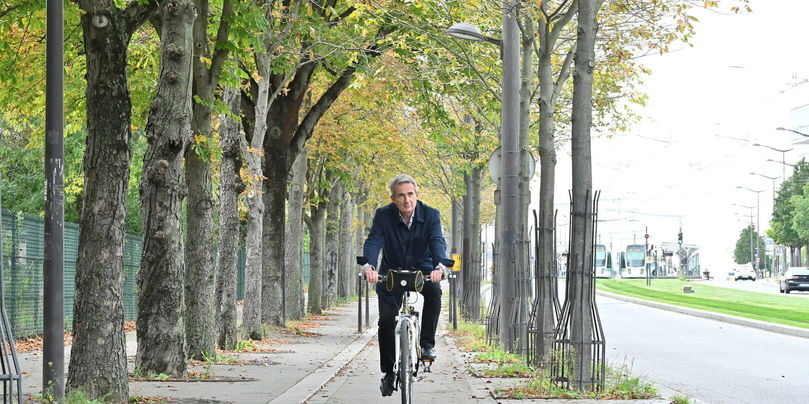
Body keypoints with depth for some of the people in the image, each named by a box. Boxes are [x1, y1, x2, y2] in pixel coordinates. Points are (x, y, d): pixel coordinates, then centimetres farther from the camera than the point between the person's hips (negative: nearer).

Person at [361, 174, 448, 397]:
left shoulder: (430, 215, -12)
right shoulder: (383, 215, -13)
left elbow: (438, 242, -25)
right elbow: (373, 242, -25)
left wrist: (439, 266, -46)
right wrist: (369, 266, -46)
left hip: (422, 269, 0)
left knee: (434, 291, -33)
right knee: (386, 320, -11)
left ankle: (427, 343, -19)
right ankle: (389, 372, 5)